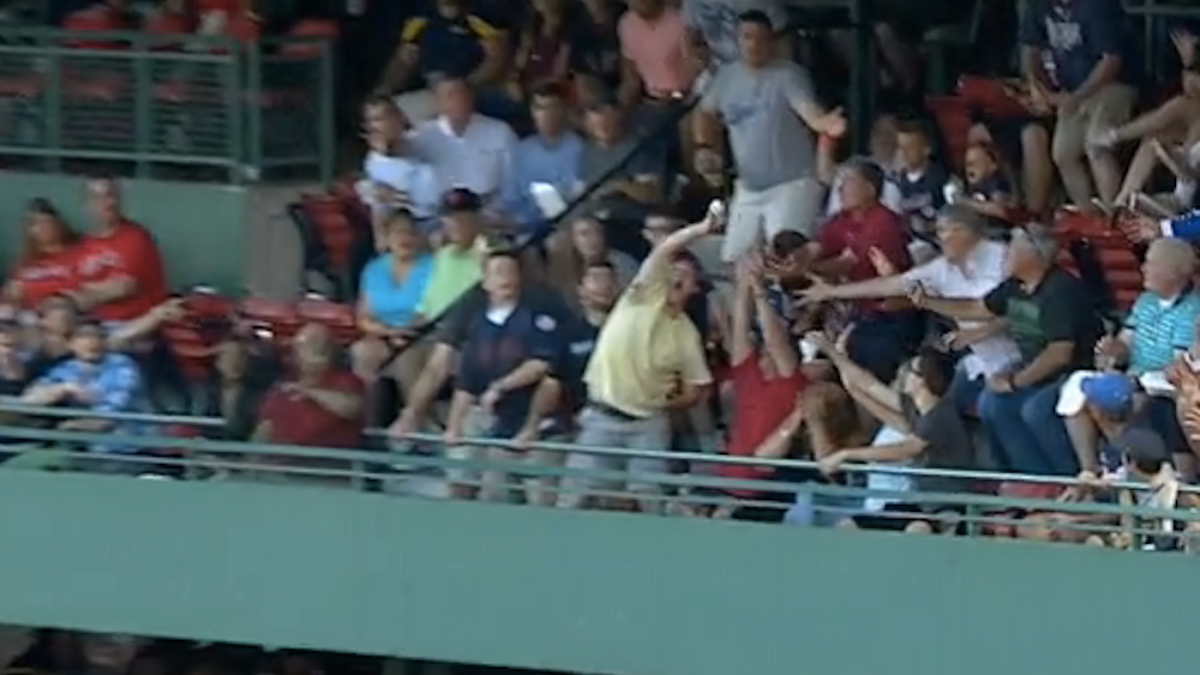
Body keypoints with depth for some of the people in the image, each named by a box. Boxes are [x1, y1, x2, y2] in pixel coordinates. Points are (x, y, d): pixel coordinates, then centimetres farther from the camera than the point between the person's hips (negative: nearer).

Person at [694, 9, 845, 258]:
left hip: (792, 185, -7)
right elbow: (706, 112, 21)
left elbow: (808, 109, -31)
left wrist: (824, 122, -55)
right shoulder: (728, 76, 5)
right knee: (732, 260, 13)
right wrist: (704, 146, 2)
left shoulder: (788, 75, -15)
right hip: (748, 189, 7)